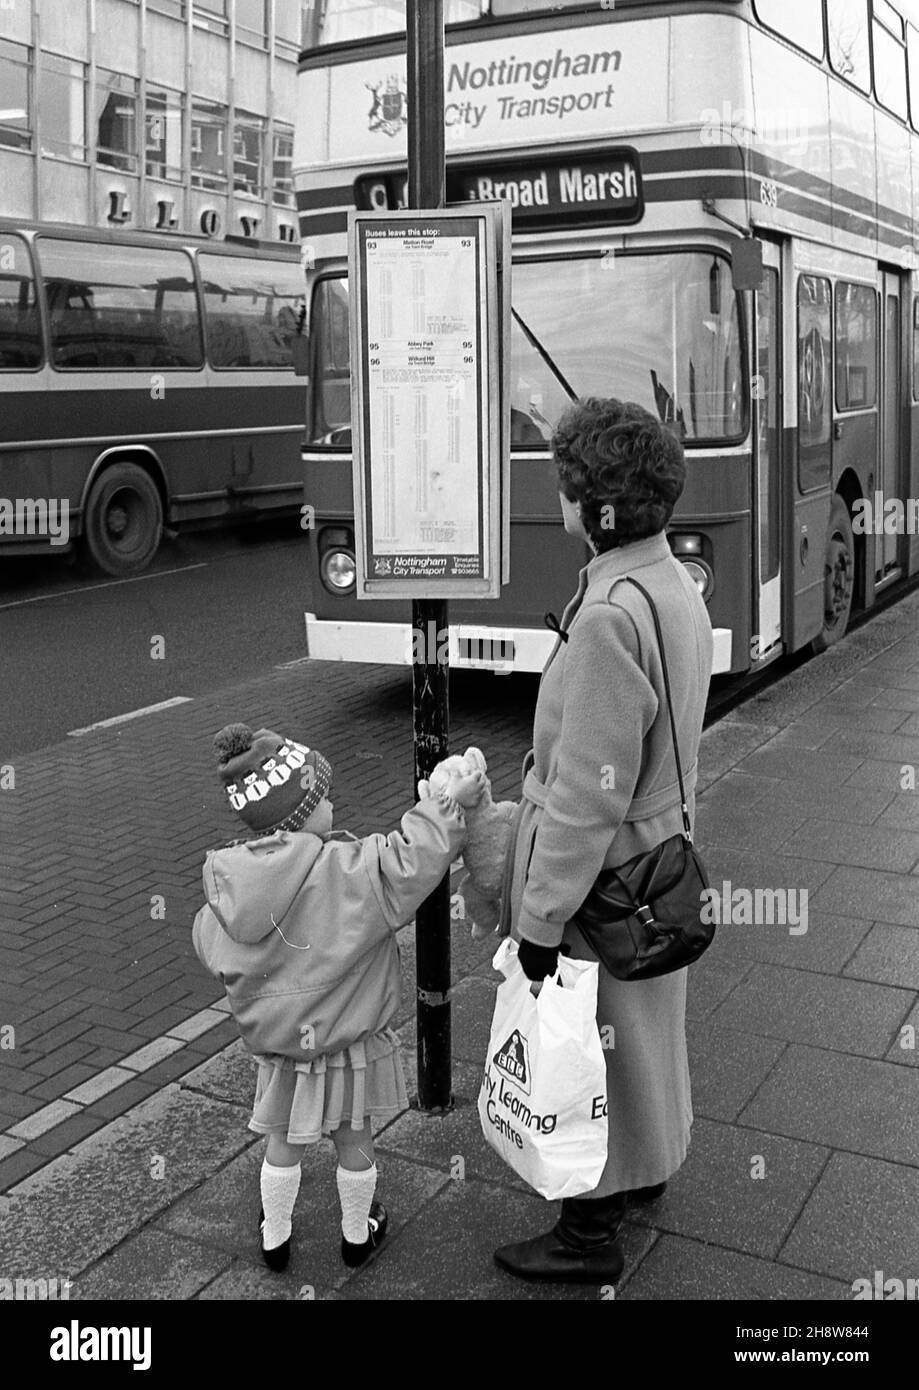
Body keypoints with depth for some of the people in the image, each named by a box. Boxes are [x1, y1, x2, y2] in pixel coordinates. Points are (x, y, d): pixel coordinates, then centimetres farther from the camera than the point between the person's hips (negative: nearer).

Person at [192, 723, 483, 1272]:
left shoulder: (226, 890, -11)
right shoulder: (342, 873, -29)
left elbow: (214, 953, 1)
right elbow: (411, 861, -34)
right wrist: (446, 803, -23)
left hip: (278, 1045, 3)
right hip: (350, 1042, -3)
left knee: (285, 1143, 22)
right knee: (354, 1140, 19)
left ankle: (274, 1238, 39)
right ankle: (358, 1234, 40)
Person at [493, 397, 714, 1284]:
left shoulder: (609, 616, -29)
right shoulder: (677, 587, 0)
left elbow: (587, 793, -27)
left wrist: (541, 917, -19)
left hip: (599, 874, -9)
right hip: (658, 847, 9)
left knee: (589, 1046, 9)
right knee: (641, 1026, 26)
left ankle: (590, 1232, 27)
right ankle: (644, 1166, 49)